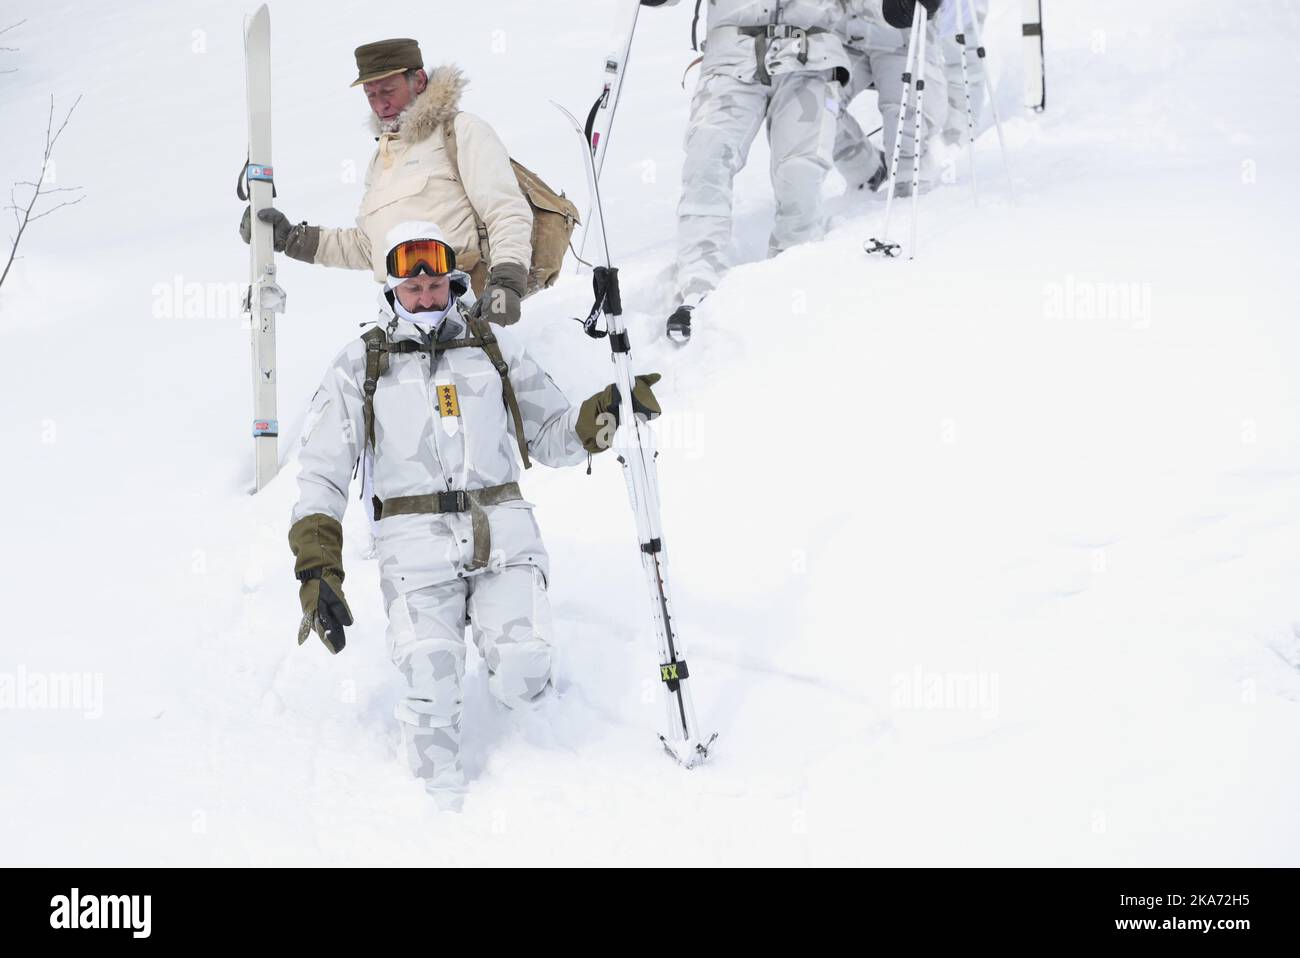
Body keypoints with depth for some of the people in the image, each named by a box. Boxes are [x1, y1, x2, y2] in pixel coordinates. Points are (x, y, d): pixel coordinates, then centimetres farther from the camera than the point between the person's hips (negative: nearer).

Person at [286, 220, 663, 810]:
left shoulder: (492, 352, 16)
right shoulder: (360, 369, 9)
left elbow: (552, 437, 20)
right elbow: (323, 474, 5)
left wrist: (608, 410, -1)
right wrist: (317, 571, -7)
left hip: (503, 535, 1)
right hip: (417, 542, -1)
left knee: (522, 681, -18)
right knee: (432, 695, -17)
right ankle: (443, 805, 7)